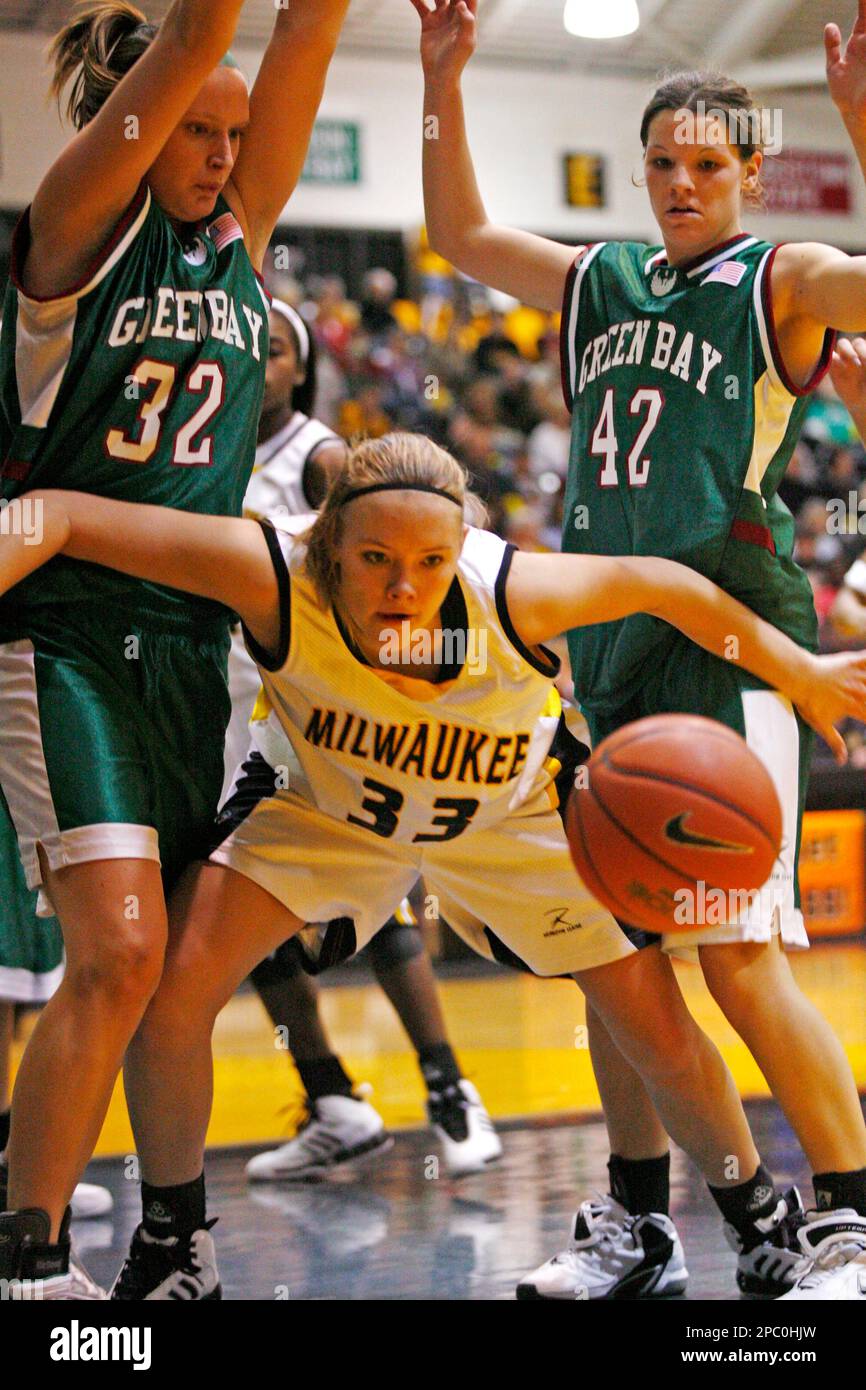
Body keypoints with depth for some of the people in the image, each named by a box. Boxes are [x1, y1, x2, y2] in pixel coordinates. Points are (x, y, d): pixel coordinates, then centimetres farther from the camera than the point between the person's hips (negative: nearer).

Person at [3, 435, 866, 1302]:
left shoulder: (512, 594, -38)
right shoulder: (276, 576, -39)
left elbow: (657, 583, -19)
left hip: (511, 815, 0)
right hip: (322, 804, 0)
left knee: (664, 1042, 1)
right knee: (171, 991, -19)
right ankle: (174, 1246, 7)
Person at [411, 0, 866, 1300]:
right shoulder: (599, 282, 18)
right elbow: (460, 234, 25)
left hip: (731, 643, -7)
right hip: (609, 641, 7)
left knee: (740, 957, -13)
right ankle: (635, 1217, 19)